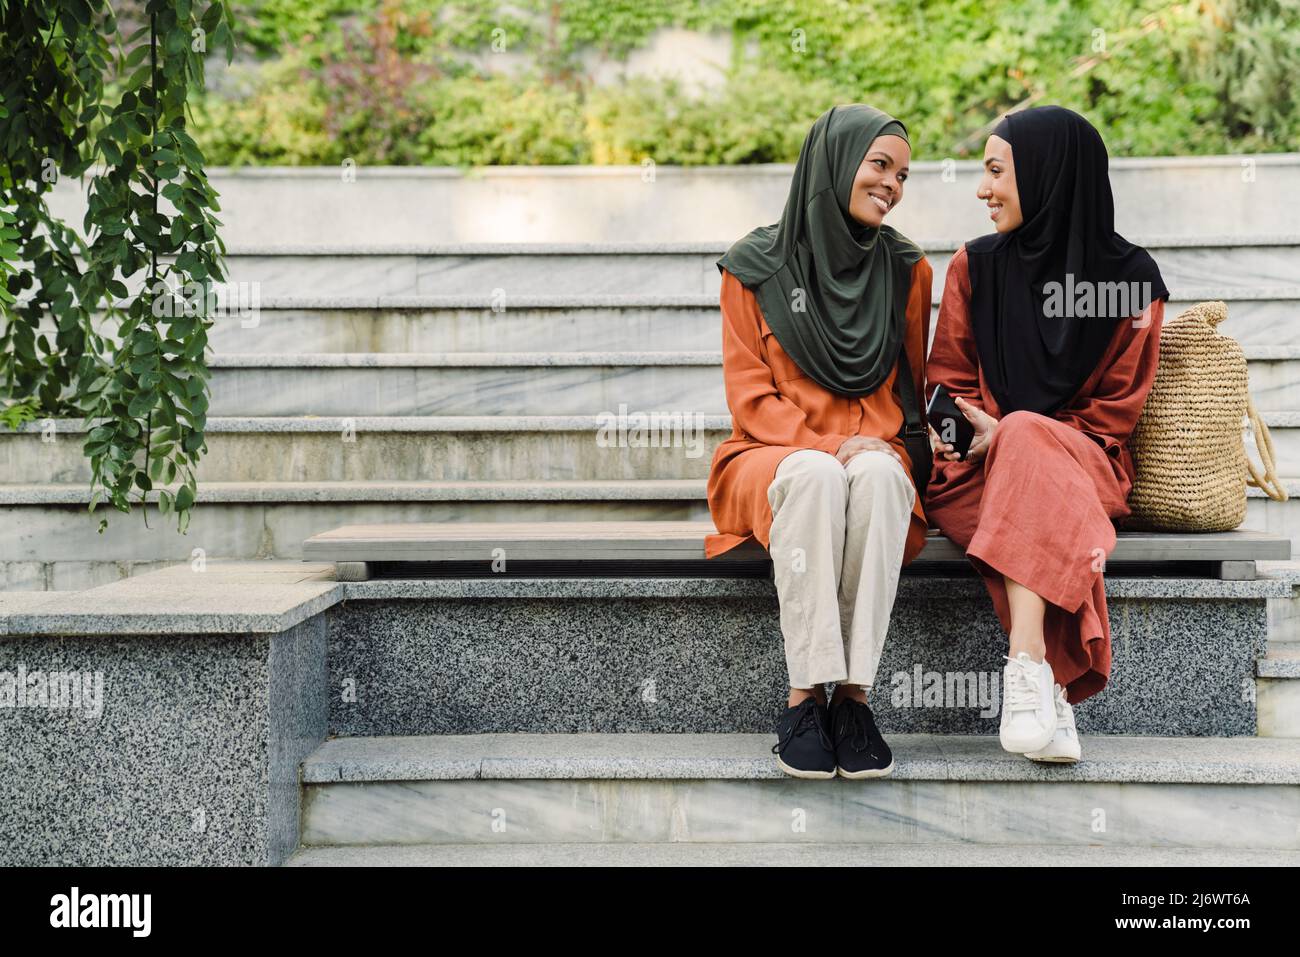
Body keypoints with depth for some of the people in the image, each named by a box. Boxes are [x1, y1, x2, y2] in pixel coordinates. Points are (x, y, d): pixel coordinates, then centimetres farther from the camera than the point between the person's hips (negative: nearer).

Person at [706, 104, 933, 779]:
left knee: (879, 477, -36)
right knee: (815, 475, -38)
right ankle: (804, 697, -35)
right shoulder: (755, 267, 3)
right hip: (773, 457, -1)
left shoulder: (906, 268, 12)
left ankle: (853, 694, -35)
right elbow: (751, 399, 1)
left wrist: (876, 446, -5)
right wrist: (828, 445, -15)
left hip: (874, 456, 2)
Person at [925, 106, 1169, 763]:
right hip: (975, 468, 1)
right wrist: (949, 433, -12)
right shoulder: (975, 265, 10)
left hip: (1085, 461, -1)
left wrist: (1004, 433, -13)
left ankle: (1028, 673, -47)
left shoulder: (1132, 278, 2)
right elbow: (947, 382, 13)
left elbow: (1115, 409, 2)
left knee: (1026, 439, -38)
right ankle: (1052, 691, -45)